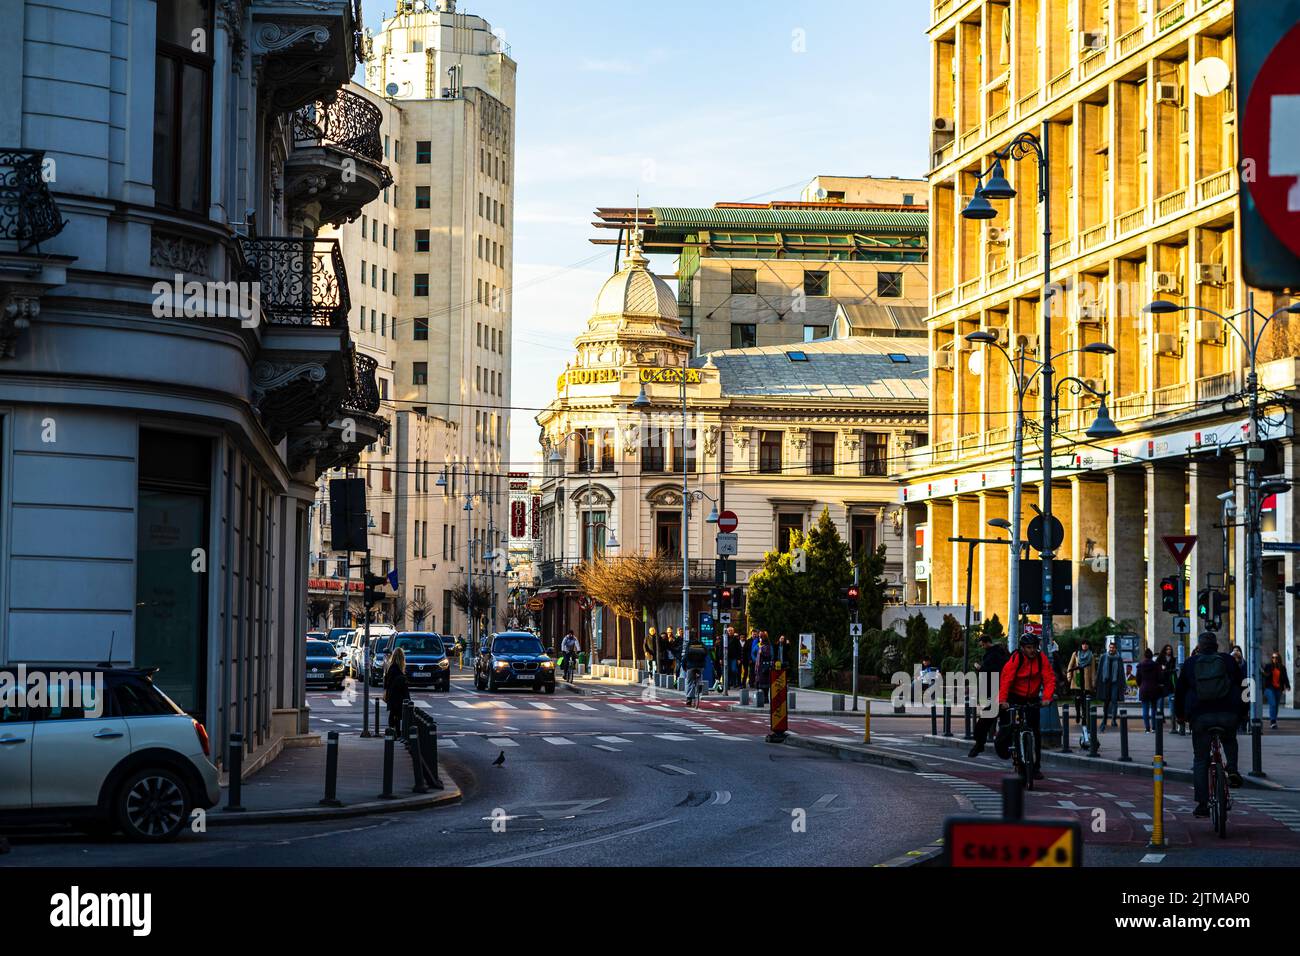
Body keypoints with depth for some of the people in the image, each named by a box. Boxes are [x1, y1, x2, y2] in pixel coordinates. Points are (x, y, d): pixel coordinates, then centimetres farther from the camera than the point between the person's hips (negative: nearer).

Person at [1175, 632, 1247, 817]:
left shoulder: (1189, 663, 10)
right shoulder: (1228, 661, 11)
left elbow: (1180, 691, 13)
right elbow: (1241, 687, 14)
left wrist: (1180, 714, 27)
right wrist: (1243, 711, 25)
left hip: (1200, 716, 0)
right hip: (1229, 715, 1)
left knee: (1200, 761, 9)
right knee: (1229, 740, 33)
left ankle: (1202, 805, 6)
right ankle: (1232, 770, 7)